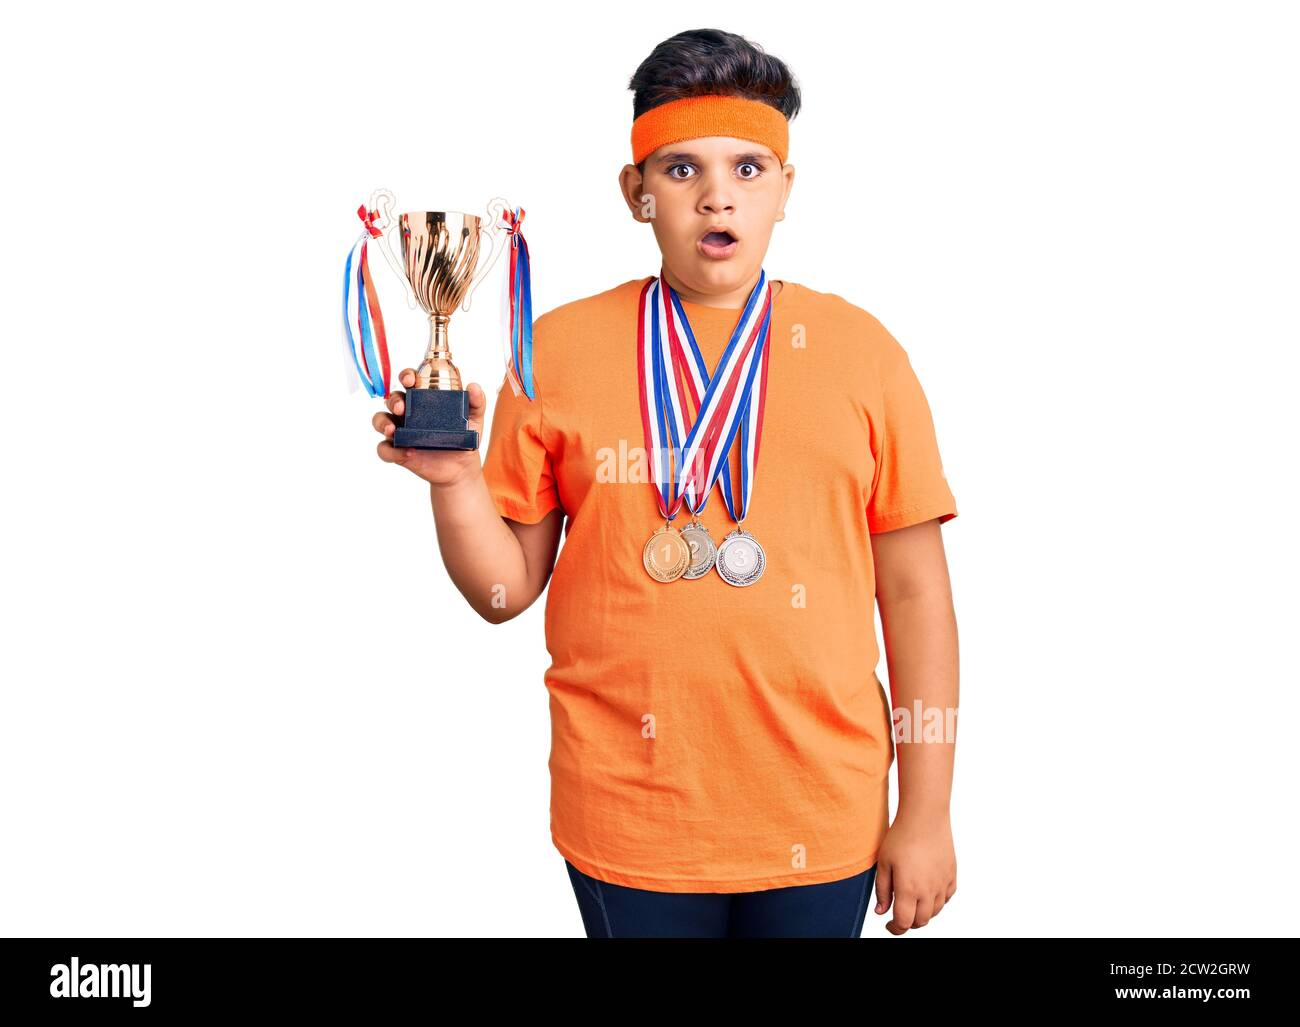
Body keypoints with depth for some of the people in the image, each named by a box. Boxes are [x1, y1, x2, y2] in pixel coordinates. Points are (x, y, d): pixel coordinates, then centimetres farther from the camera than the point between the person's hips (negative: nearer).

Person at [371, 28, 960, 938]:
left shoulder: (860, 352, 1)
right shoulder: (560, 349, 0)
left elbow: (914, 591, 1)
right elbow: (507, 590, 3)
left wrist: (926, 814, 0)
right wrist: (453, 478, -16)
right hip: (627, 821, 0)